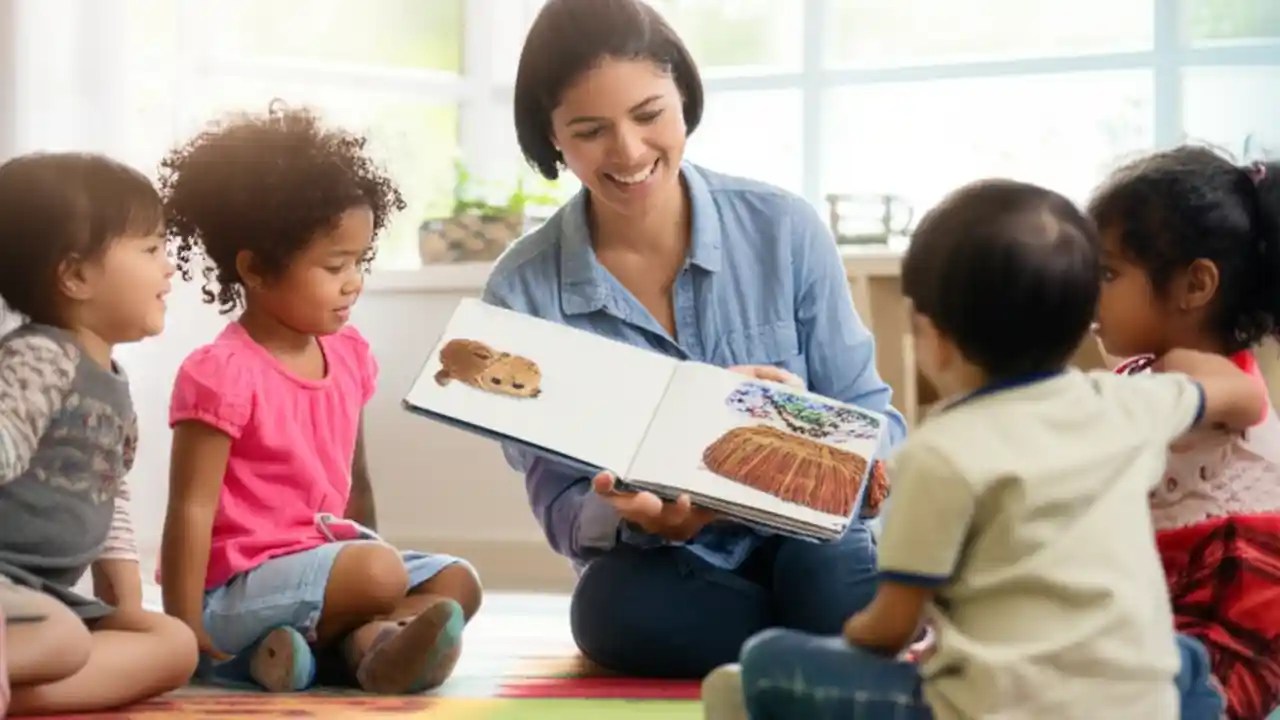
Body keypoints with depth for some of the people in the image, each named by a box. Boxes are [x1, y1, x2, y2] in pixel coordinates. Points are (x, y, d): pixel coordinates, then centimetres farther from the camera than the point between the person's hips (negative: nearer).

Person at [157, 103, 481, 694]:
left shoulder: (349, 355, 7)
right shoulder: (223, 374, -16)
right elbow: (191, 510, -17)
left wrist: (366, 556, 16)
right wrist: (186, 636, -19)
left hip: (325, 561, 9)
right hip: (238, 588, -9)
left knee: (457, 582, -4)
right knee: (381, 572, -29)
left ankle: (370, 640, -23)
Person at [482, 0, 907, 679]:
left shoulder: (783, 229, -5)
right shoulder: (522, 289, -5)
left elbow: (869, 415, 2)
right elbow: (562, 507, -3)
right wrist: (642, 517, -27)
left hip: (805, 538, -1)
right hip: (662, 572, 1)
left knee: (830, 579, -36)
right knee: (618, 602, -34)